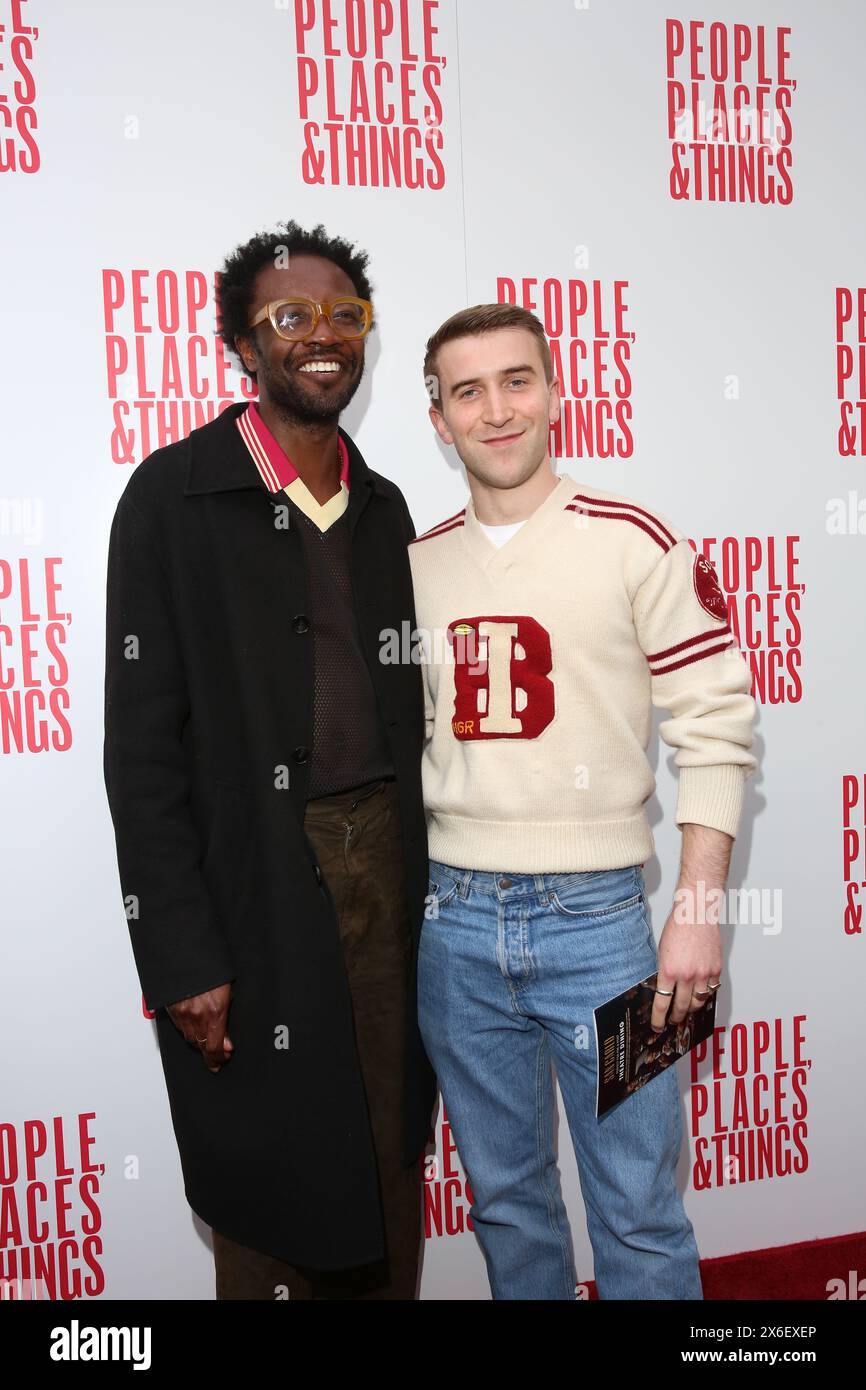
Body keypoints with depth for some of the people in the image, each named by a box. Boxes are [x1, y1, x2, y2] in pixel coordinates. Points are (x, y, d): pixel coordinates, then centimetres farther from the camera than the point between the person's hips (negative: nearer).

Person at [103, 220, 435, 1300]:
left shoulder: (383, 509, 11)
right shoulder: (175, 497, -7)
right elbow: (141, 744, -10)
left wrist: (418, 884, 11)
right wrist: (180, 959, -13)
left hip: (386, 875, 5)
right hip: (255, 896, -5)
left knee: (389, 1185, 16)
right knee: (274, 1193, 9)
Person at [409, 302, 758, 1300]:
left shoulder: (634, 541, -5)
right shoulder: (418, 564, 7)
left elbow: (717, 726, -7)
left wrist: (698, 911, -11)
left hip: (595, 915, -3)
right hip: (453, 919, 4)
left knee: (638, 1210, 6)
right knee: (504, 1195, 18)